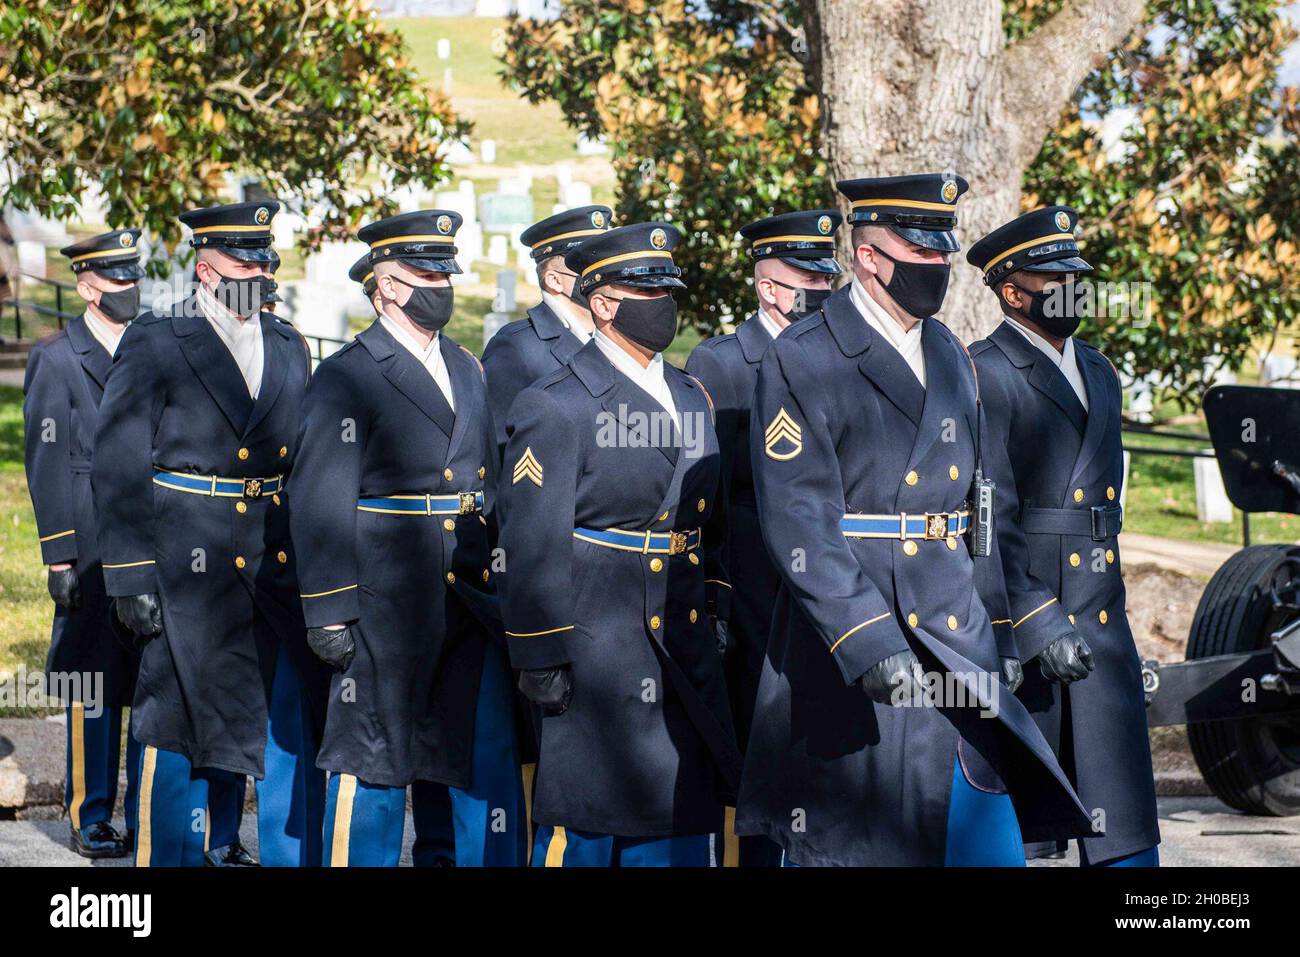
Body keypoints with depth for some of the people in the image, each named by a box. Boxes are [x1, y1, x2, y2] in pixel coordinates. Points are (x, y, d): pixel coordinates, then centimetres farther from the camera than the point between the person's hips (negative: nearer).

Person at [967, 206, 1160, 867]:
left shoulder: (1098, 373, 18)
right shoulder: (985, 375, -8)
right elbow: (987, 520, -14)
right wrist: (1037, 625, -19)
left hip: (1103, 626, 7)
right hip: (1022, 625, -7)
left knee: (1124, 829, 1)